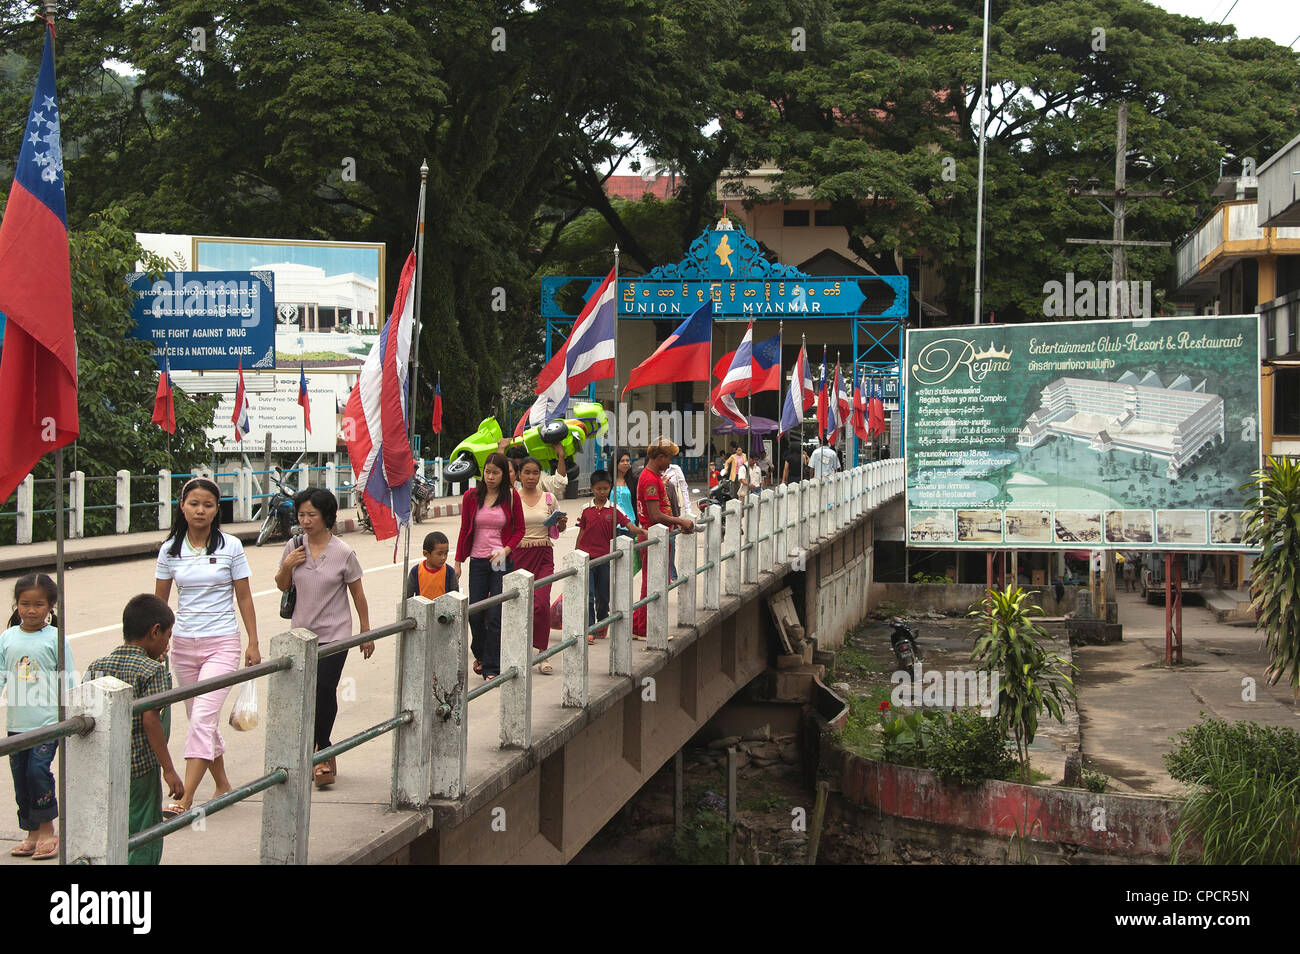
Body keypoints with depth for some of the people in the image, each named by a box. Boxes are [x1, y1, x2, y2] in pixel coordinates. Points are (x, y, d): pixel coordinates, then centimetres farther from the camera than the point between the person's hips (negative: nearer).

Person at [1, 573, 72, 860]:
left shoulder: (56, 638, -4)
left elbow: (67, 681, -1)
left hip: (48, 721, -4)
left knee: (38, 770, -13)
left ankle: (47, 830, 3)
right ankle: (32, 834, 21)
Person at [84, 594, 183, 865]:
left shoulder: (97, 666, 7)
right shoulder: (153, 671, -11)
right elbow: (150, 719, -19)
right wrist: (168, 770, -17)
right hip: (140, 768, -6)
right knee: (145, 840, 4)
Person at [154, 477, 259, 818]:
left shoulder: (231, 547, -2)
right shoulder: (170, 550, 4)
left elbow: (244, 598, 2)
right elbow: (159, 601, 10)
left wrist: (253, 643, 0)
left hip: (222, 643, -4)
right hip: (183, 644, 4)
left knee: (203, 718, -15)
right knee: (201, 721, 11)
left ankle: (185, 799, -17)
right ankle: (223, 785, 27)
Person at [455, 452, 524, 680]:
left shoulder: (511, 496, -2)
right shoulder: (471, 497, 2)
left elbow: (519, 529, 4)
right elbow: (464, 531, 8)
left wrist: (505, 550, -11)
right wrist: (458, 562, 7)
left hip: (502, 561, -2)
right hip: (478, 561, 2)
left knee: (495, 616, -6)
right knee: (475, 614, 4)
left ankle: (491, 668, 1)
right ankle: (480, 654, 32)